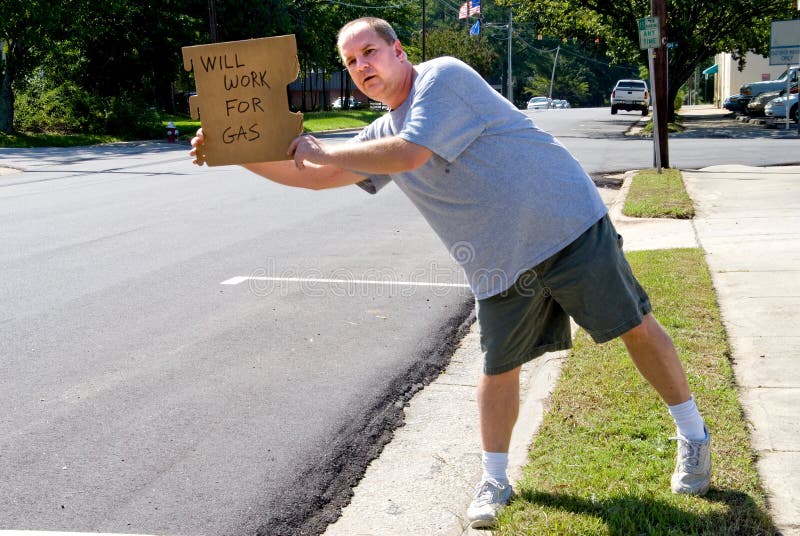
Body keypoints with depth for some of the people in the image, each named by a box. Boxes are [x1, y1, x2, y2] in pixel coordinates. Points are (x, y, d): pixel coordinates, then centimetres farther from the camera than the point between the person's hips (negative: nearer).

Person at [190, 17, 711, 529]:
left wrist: (321, 150, -15)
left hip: (569, 228, -6)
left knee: (635, 327, 2)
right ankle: (494, 480, 25)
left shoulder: (443, 77, -14)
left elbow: (409, 155, -26)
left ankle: (694, 437, 21)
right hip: (500, 266, 6)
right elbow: (313, 176, 12)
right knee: (499, 368, 8)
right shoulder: (382, 134, 9)